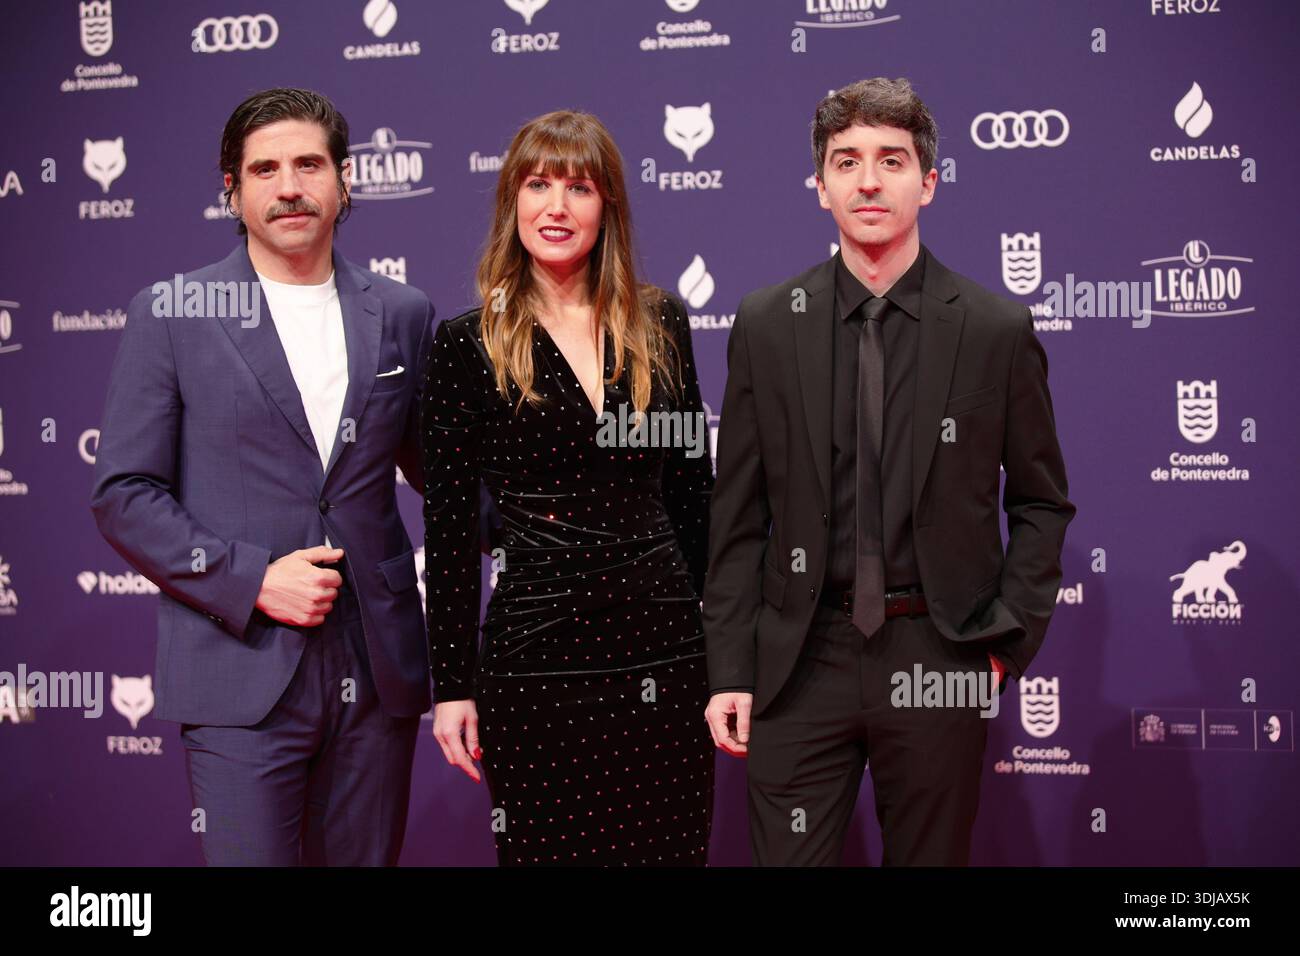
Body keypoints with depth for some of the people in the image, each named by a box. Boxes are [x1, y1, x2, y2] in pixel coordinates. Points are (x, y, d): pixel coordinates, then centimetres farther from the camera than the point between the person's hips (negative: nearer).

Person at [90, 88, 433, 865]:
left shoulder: (403, 315, 9)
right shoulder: (171, 314, 0)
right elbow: (124, 496, -2)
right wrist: (252, 581, -12)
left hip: (379, 675, 3)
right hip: (243, 678, -3)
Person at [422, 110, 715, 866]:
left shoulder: (660, 325, 6)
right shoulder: (469, 345, -2)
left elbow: (694, 488, 10)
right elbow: (450, 529, -1)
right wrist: (453, 686, -3)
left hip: (666, 648, 3)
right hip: (536, 658, -2)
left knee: (671, 846, 8)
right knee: (547, 847, 7)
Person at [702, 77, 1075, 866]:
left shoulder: (998, 329, 0)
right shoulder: (766, 325, 2)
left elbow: (1042, 504, 7)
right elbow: (739, 514, 4)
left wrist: (1009, 638, -3)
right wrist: (729, 669, 0)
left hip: (940, 658, 0)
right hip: (801, 661, 0)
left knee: (932, 856, 11)